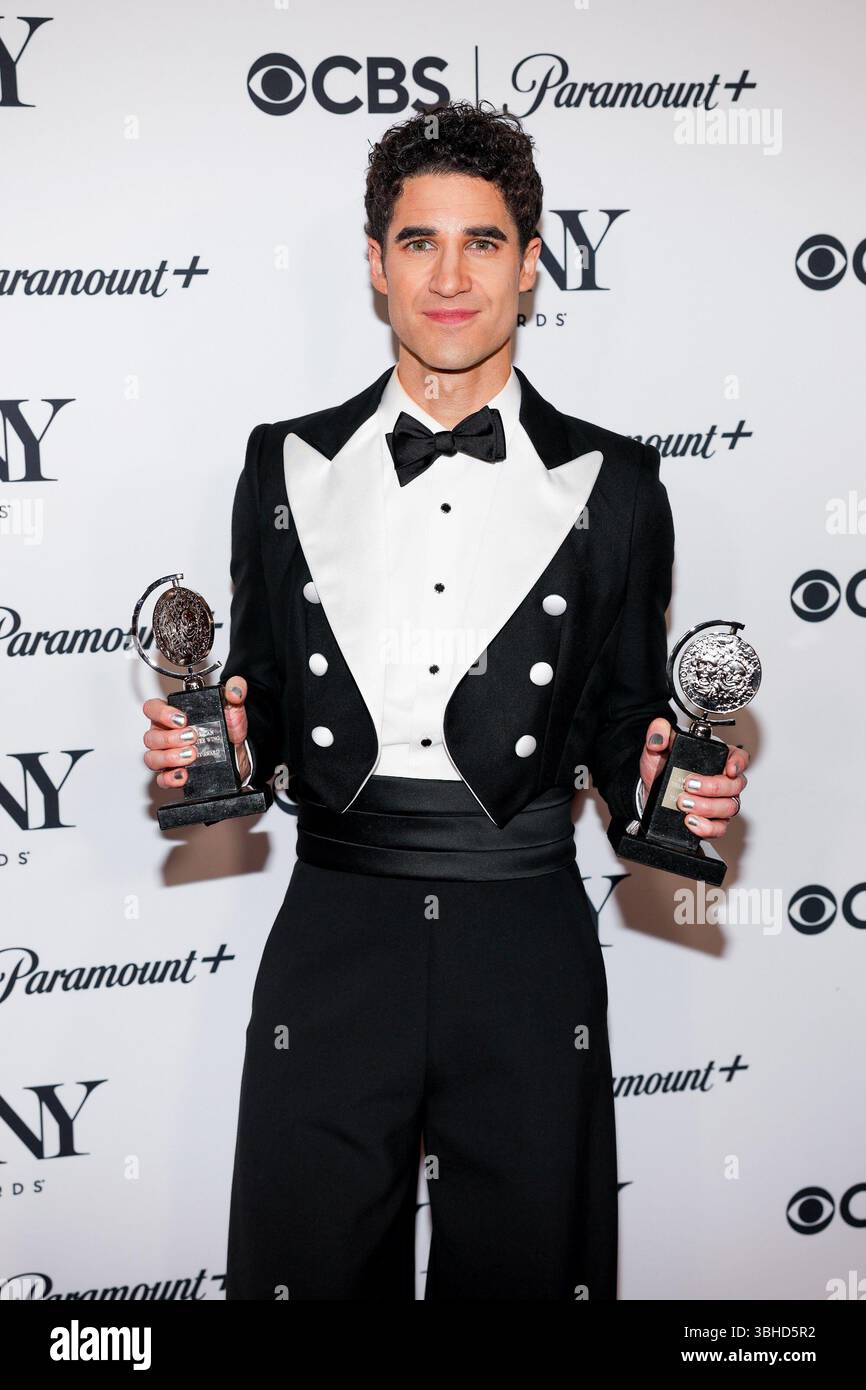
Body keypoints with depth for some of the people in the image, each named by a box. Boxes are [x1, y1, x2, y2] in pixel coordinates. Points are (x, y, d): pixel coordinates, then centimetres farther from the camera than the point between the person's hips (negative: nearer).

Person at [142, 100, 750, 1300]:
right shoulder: (289, 466, 7)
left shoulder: (611, 483, 4)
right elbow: (264, 709, 12)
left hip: (528, 945, 0)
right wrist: (219, 744, -9)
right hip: (335, 939, 1)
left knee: (522, 1269, 12)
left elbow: (620, 725, 8)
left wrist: (671, 782, -12)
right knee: (306, 1267, 10)